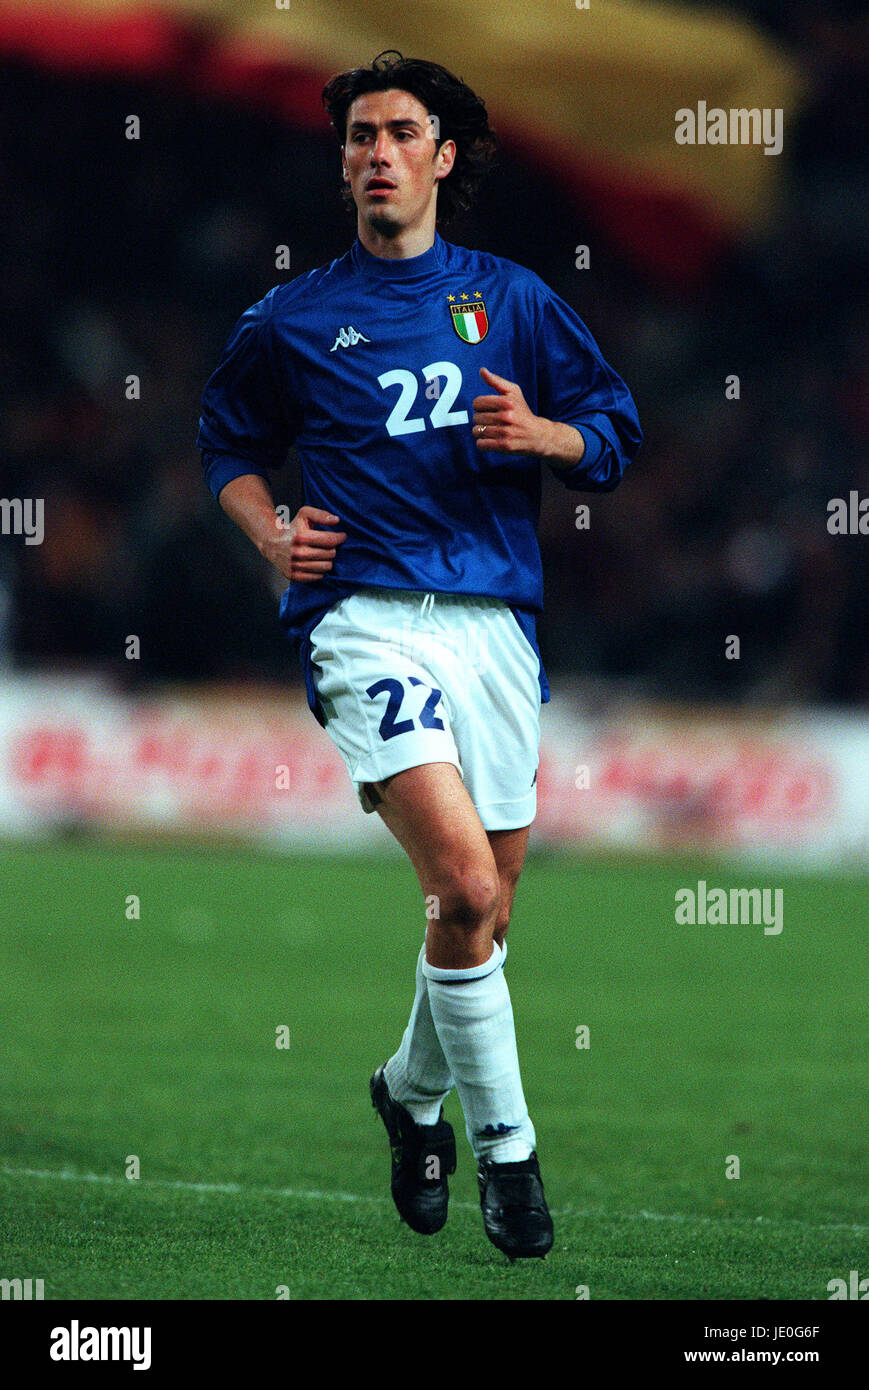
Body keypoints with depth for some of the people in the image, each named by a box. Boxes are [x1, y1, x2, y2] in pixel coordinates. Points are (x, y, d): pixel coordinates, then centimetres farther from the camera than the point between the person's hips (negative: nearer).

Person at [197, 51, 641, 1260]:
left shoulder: (511, 300, 13)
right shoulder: (291, 321, 10)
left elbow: (614, 436, 14)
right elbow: (229, 441, 23)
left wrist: (540, 432, -7)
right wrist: (270, 532, 5)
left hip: (495, 621, 3)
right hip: (368, 616, -3)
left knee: (486, 907, 9)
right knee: (465, 886, -21)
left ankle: (414, 1090, 38)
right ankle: (506, 1145, -9)